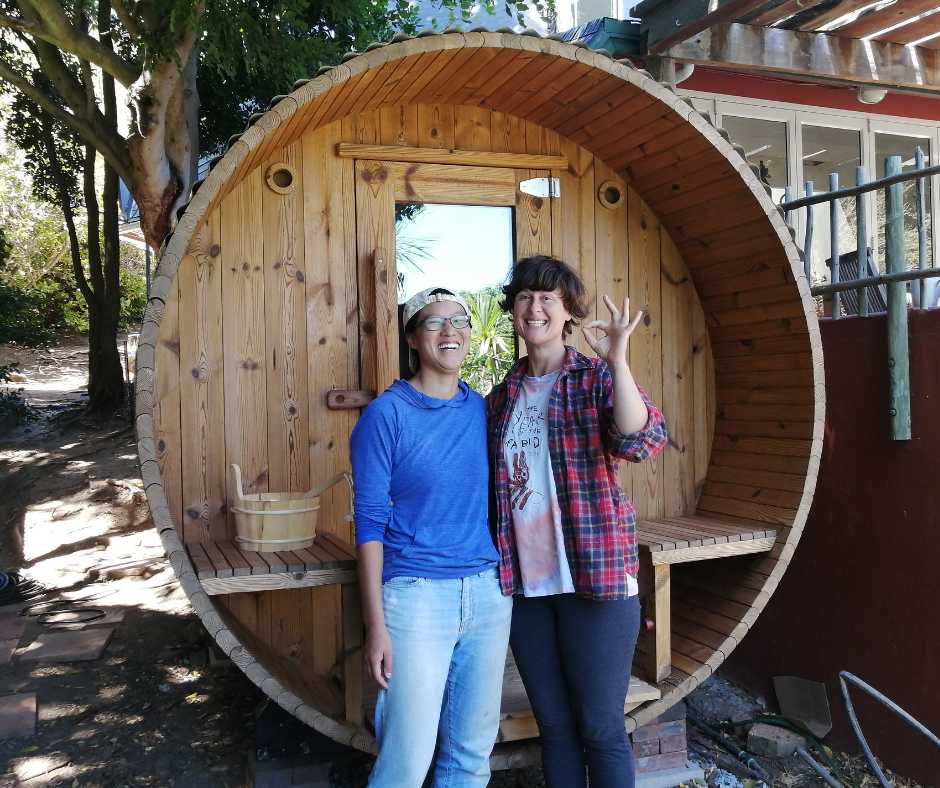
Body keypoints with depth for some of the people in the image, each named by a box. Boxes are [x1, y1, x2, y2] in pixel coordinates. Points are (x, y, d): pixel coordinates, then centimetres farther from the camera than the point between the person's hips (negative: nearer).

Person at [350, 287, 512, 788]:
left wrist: (505, 585, 9)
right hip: (416, 595, -5)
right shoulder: (387, 414, -8)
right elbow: (371, 521, -8)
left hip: (488, 593, 5)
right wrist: (376, 624, -11)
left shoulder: (482, 410, 7)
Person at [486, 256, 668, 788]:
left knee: (600, 729, 5)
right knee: (554, 727, 15)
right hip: (525, 584, 4)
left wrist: (617, 358, -31)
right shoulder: (503, 396, 9)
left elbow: (643, 442, -24)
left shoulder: (598, 378, -4)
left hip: (595, 579, -4)